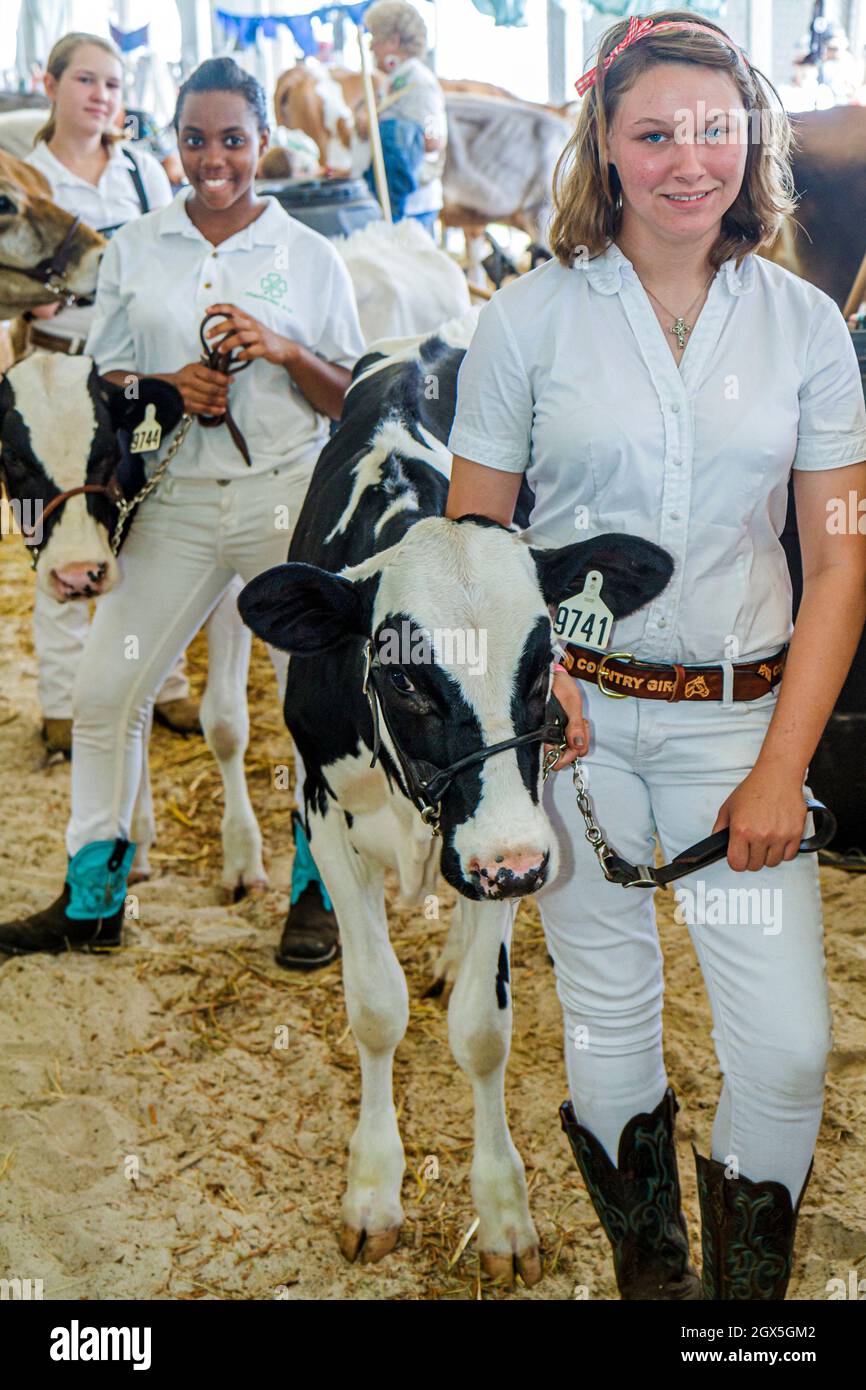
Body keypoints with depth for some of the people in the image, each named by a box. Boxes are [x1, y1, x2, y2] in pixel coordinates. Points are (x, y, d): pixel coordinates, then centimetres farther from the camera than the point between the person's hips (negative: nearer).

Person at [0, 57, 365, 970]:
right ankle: (91, 900, 18)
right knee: (104, 691, 2)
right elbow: (104, 375, 11)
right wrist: (165, 388, -10)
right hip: (177, 501, 2)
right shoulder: (134, 250, 8)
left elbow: (353, 398, 3)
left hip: (289, 497, -2)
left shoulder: (309, 256, 2)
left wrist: (285, 352, -15)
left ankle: (314, 894, 21)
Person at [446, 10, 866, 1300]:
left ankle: (749, 1290, 21)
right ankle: (648, 1271, 34)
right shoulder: (531, 318, -2)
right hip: (573, 707, 0)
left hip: (738, 710, 1)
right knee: (608, 1024, 11)